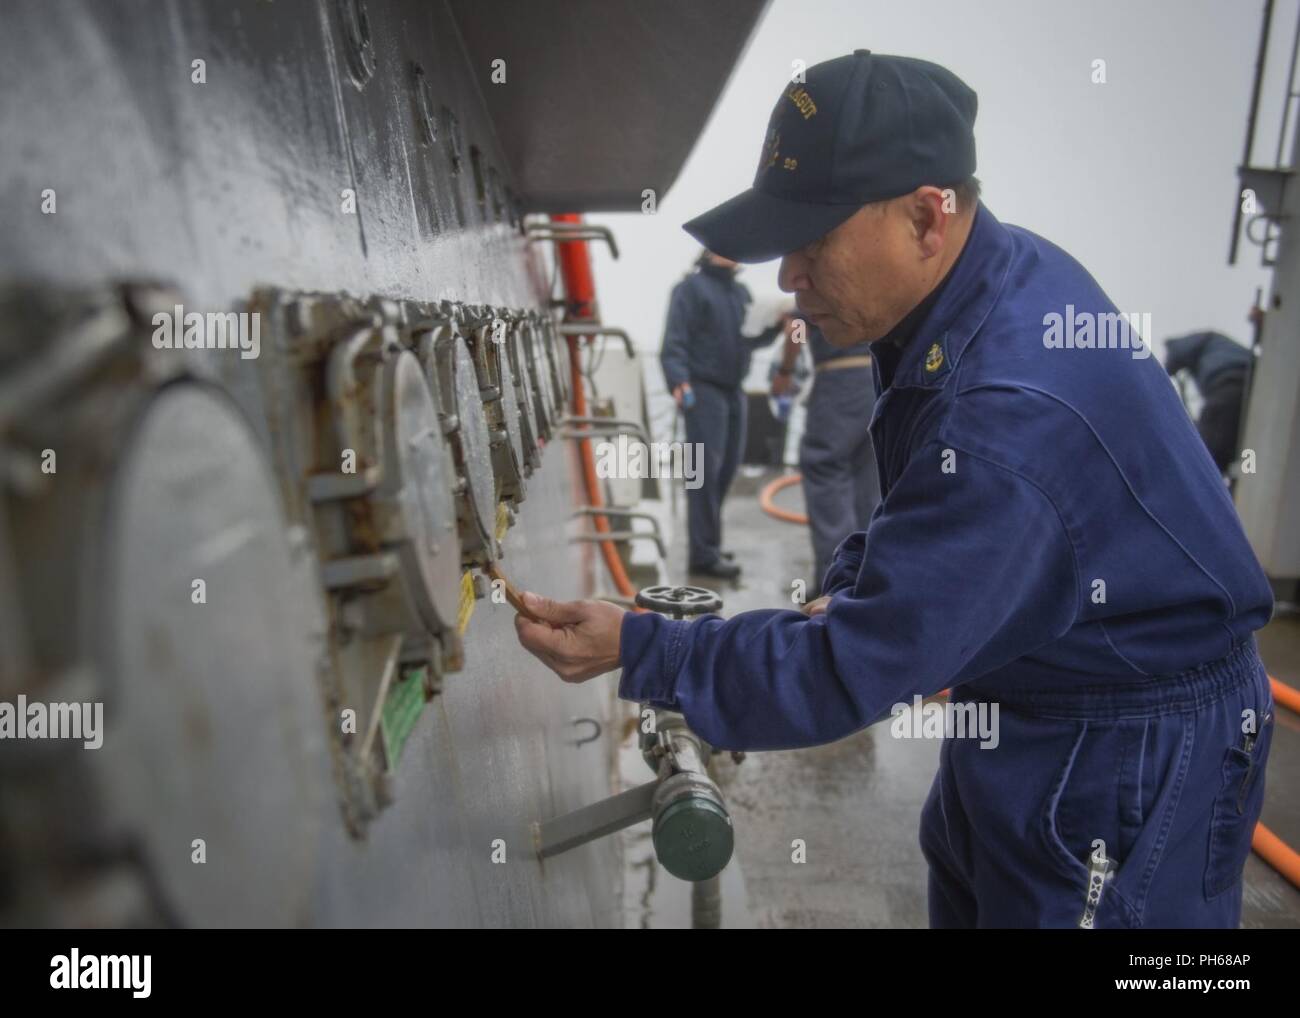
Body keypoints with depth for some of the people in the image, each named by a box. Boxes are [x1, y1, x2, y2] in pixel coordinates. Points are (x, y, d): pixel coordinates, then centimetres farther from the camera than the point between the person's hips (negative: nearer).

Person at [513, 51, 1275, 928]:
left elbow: (855, 672, -31)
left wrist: (638, 652, -25)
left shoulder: (1012, 416, -37)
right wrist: (851, 589, -2)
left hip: (1129, 757, -8)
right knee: (963, 897, 27)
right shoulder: (1003, 270, -6)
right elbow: (926, 523, 9)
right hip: (1027, 711, 9)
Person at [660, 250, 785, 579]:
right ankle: (704, 554, -5)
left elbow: (752, 338, 18)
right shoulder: (691, 288, -4)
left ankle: (708, 544, 22)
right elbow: (674, 342, -12)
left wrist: (777, 323, 1)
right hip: (703, 390, -8)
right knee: (706, 471, -9)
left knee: (726, 469, 10)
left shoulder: (741, 291, 18)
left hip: (734, 391, 8)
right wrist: (678, 380, -26)